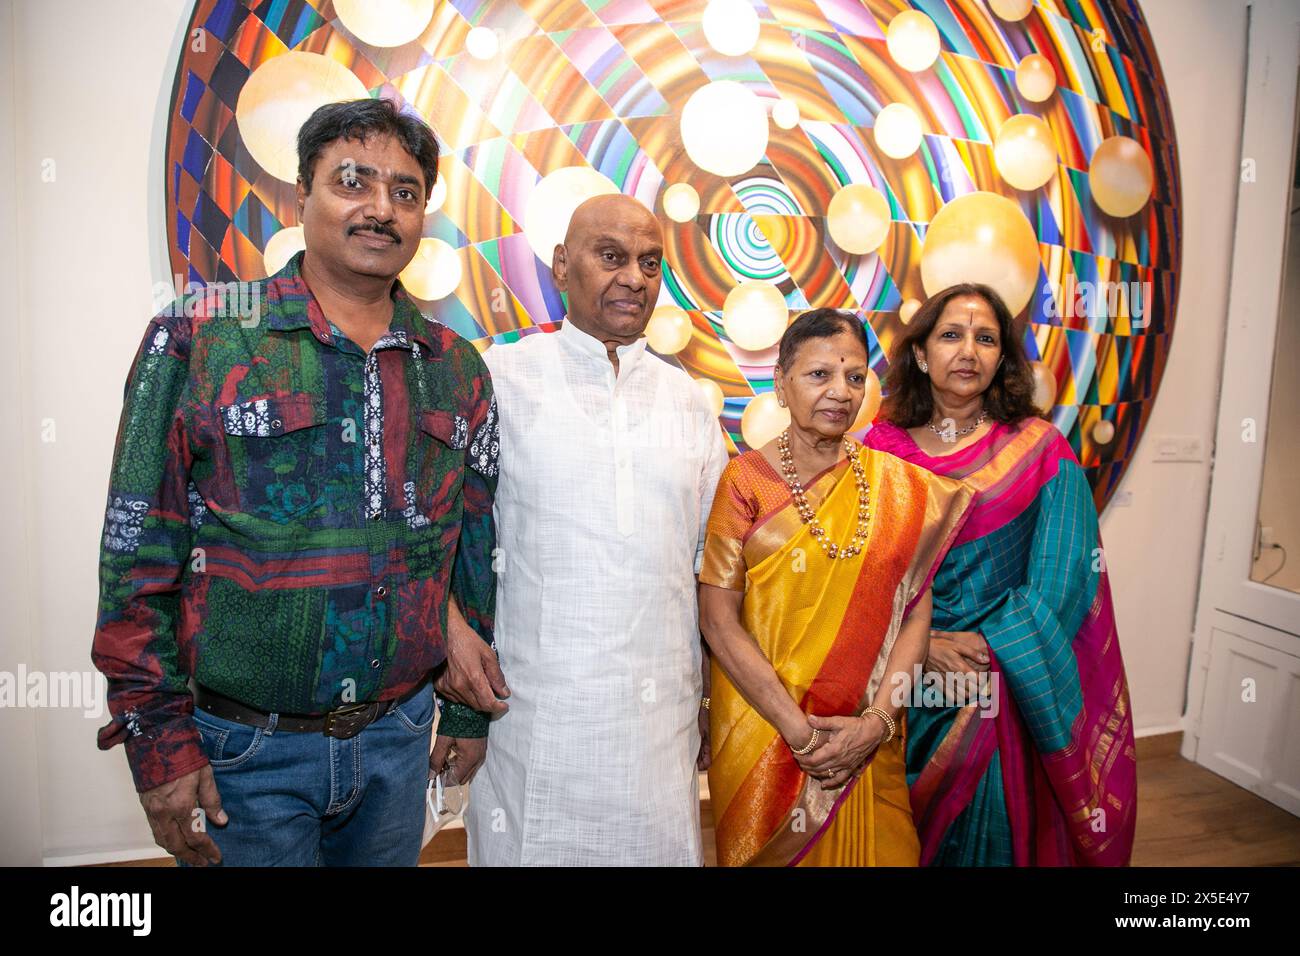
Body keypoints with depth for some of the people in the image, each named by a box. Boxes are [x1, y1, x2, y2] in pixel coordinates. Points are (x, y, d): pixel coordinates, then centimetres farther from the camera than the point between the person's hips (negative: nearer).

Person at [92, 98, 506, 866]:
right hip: (239, 747, -3)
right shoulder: (199, 340, -8)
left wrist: (470, 711, 10)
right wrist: (160, 743, -8)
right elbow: (139, 556, -7)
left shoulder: (458, 370, 2)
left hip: (398, 738, 4)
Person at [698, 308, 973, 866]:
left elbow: (915, 613, 0)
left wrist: (878, 719, -12)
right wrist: (797, 730, -14)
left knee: (876, 851, 14)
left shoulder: (897, 485, 1)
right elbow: (717, 619, -11)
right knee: (773, 851, 15)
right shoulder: (744, 481, -7)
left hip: (866, 742, 2)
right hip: (761, 732, -1)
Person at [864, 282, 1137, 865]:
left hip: (1001, 687, -1)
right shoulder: (882, 446, -1)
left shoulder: (1041, 451, -3)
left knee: (989, 830, 12)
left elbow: (1060, 576, -8)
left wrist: (988, 649, -15)